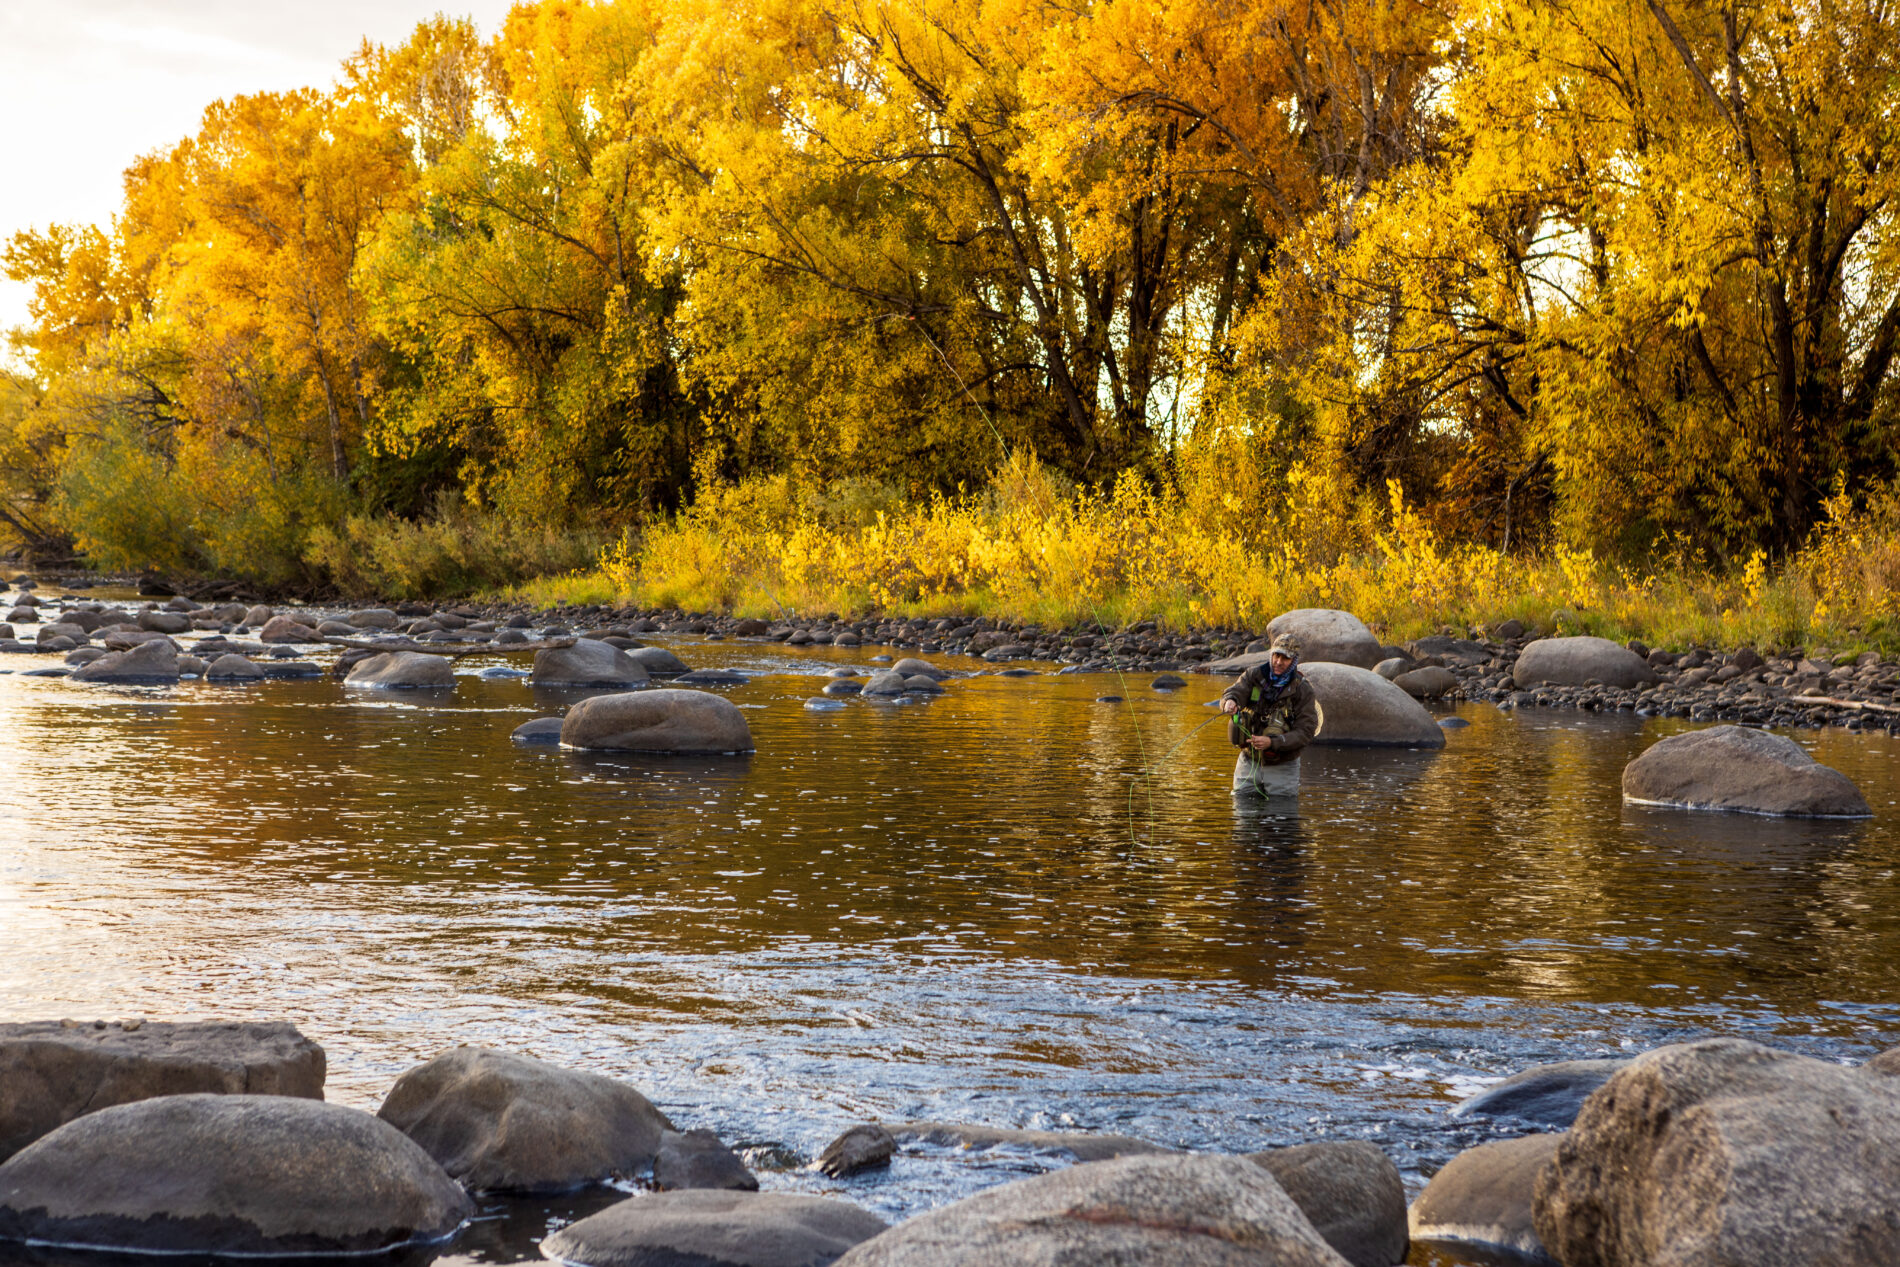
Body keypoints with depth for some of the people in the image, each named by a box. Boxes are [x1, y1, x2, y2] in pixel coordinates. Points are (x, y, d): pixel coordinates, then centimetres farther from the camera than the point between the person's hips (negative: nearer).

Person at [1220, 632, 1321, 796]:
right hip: (1249, 762, 2)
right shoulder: (1254, 675, -4)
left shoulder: (1302, 689, -12)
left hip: (1282, 767, -2)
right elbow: (1234, 691, -20)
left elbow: (1305, 732, -17)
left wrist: (1272, 742, -30)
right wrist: (1230, 702, -46)